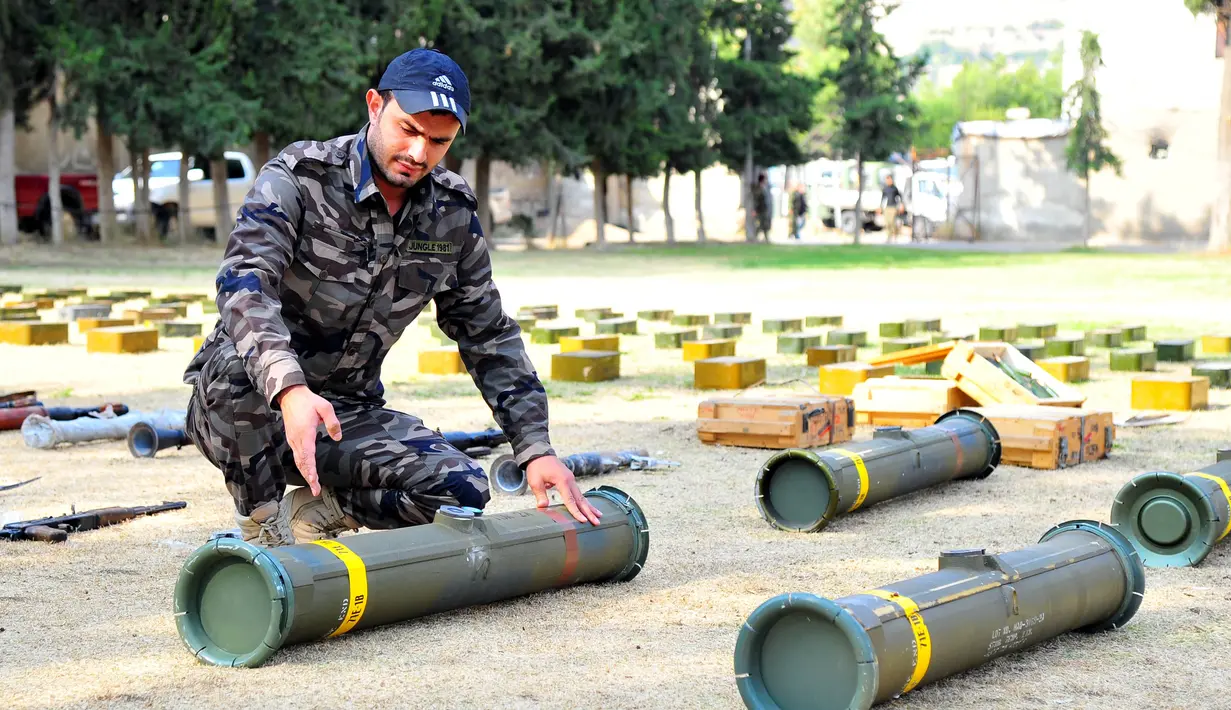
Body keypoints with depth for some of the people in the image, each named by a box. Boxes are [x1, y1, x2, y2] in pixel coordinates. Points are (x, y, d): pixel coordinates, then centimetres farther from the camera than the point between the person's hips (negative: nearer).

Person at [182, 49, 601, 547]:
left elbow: (489, 336, 9)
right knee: (238, 362, -39)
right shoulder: (297, 178, -16)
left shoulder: (453, 215, 1)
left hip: (348, 413, 4)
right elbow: (243, 283, -32)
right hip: (251, 404, -4)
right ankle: (260, 523, -15)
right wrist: (290, 389, -50)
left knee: (461, 493, -19)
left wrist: (535, 449, -2)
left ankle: (317, 509, 6)